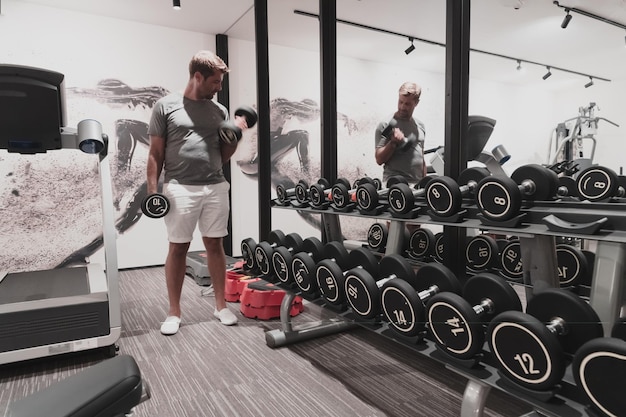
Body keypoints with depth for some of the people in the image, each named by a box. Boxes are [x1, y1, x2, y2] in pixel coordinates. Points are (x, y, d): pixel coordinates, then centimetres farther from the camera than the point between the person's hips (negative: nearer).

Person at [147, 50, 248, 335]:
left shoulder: (219, 111, 11)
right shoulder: (166, 106, 1)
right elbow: (156, 153, 1)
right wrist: (152, 189, -5)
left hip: (216, 188, 3)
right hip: (180, 189, -3)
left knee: (215, 245, 7)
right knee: (178, 248, 3)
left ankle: (221, 306, 19)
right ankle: (174, 312, 17)